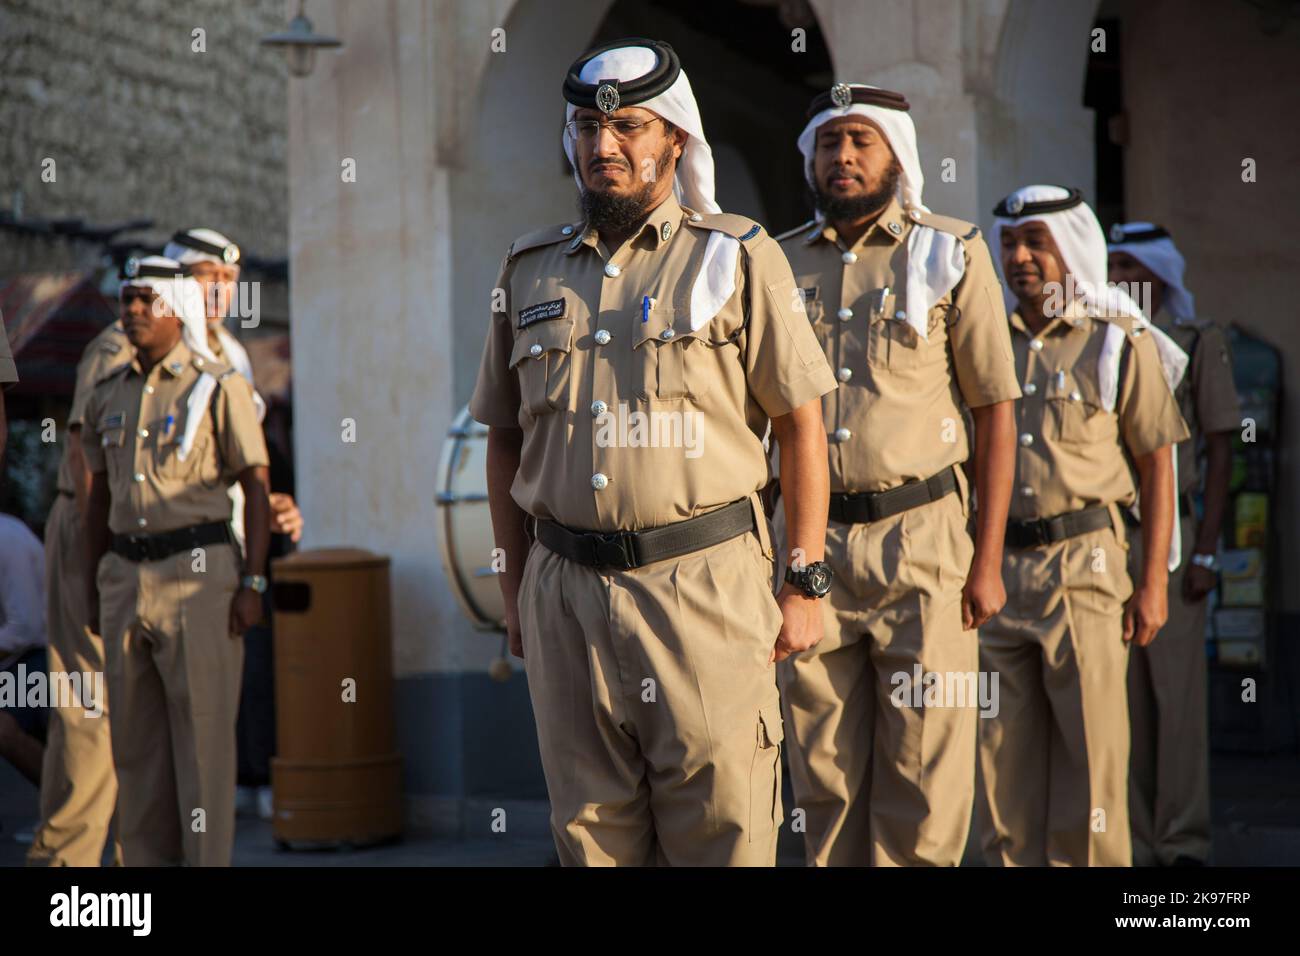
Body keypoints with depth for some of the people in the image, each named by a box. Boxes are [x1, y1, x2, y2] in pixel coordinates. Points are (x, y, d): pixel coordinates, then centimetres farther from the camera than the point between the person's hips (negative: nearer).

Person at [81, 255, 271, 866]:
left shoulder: (219, 387, -3)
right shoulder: (108, 397, 13)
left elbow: (257, 488, -5)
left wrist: (253, 583, -12)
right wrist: (93, 589, 14)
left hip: (199, 571, -5)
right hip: (127, 579, 5)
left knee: (203, 735, -4)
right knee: (136, 738, 7)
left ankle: (208, 866, 0)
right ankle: (145, 866, 14)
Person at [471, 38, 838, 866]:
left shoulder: (739, 259, 2)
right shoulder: (530, 271, 13)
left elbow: (802, 424, 1)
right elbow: (505, 439, 17)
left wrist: (806, 585, -4)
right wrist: (514, 589, 13)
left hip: (703, 580, -4)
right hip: (566, 589, 4)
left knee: (721, 830, -4)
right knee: (592, 829, 8)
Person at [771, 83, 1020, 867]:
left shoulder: (951, 255, 3)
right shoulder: (781, 265, 11)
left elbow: (997, 412, 1)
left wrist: (989, 558, -6)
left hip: (920, 536, -2)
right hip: (810, 542, 3)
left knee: (923, 771, -2)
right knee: (827, 777, 6)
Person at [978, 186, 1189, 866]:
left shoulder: (1121, 343, 1)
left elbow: (1157, 467, 2)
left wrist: (1153, 581, -5)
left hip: (1084, 562, -3)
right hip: (995, 564, 4)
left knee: (1091, 750, -2)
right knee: (1003, 752, 6)